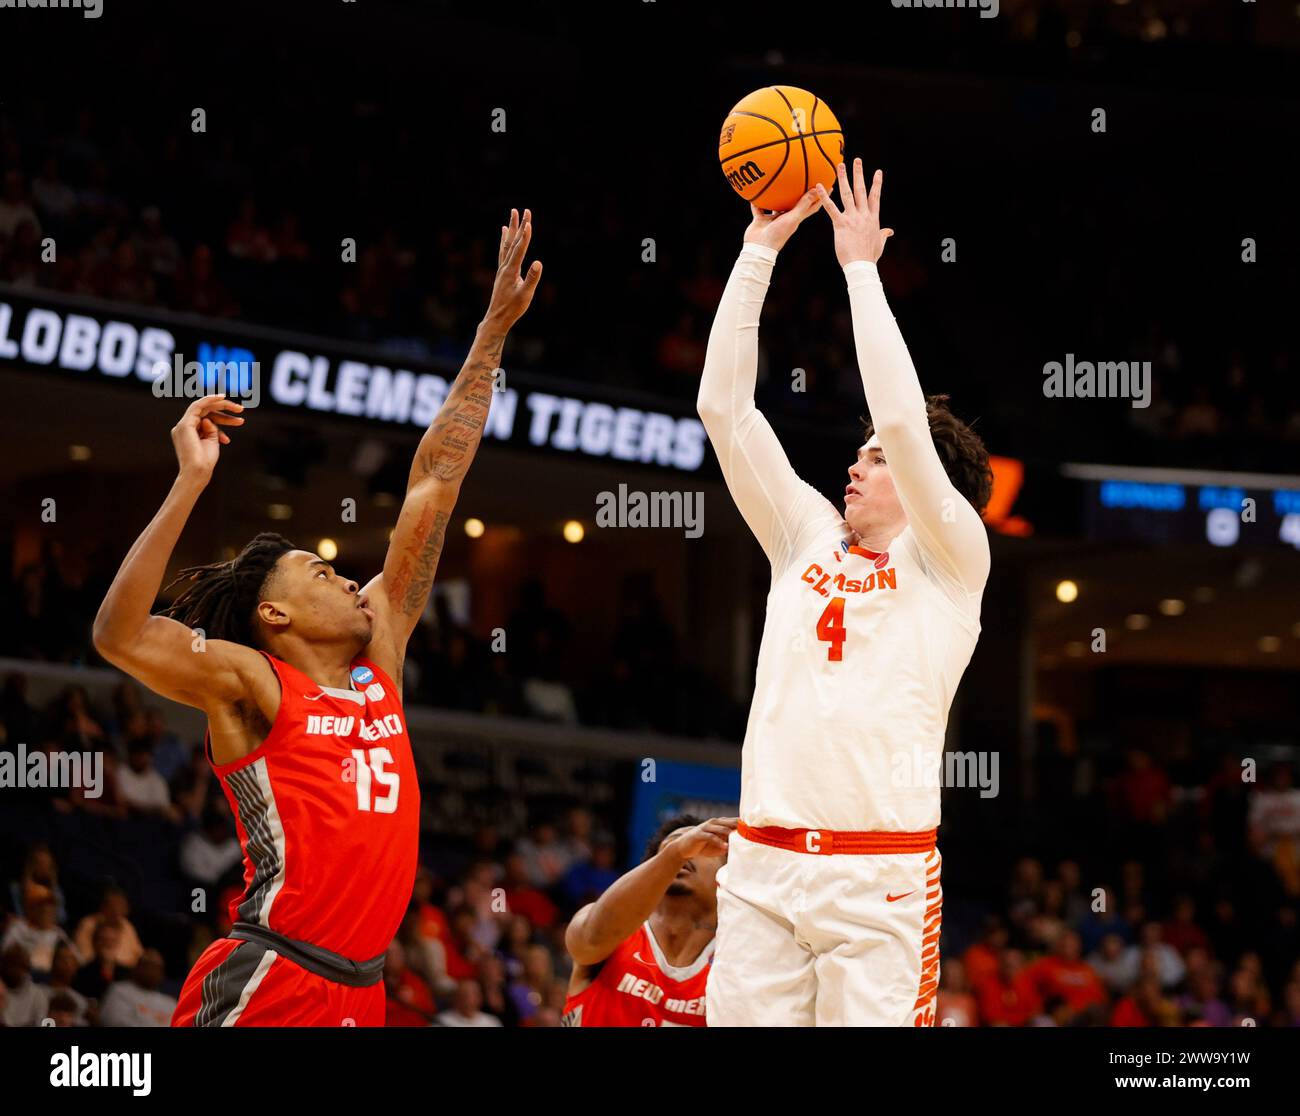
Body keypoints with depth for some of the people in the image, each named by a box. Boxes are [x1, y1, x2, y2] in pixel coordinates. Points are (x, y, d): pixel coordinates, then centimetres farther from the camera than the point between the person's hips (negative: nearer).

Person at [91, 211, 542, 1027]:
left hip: (358, 989, 7)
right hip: (266, 986, -7)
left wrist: (495, 331, 20)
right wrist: (192, 483, -23)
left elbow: (437, 482, 17)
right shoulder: (250, 685, -3)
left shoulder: (381, 658, 15)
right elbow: (119, 635, -21)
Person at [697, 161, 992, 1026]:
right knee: (742, 1021, -2)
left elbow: (903, 419, -10)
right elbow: (725, 407, 13)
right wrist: (759, 250, 9)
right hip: (760, 864, 5)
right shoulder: (810, 541, 18)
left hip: (879, 876, -5)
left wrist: (862, 266, -4)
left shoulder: (950, 560, 4)